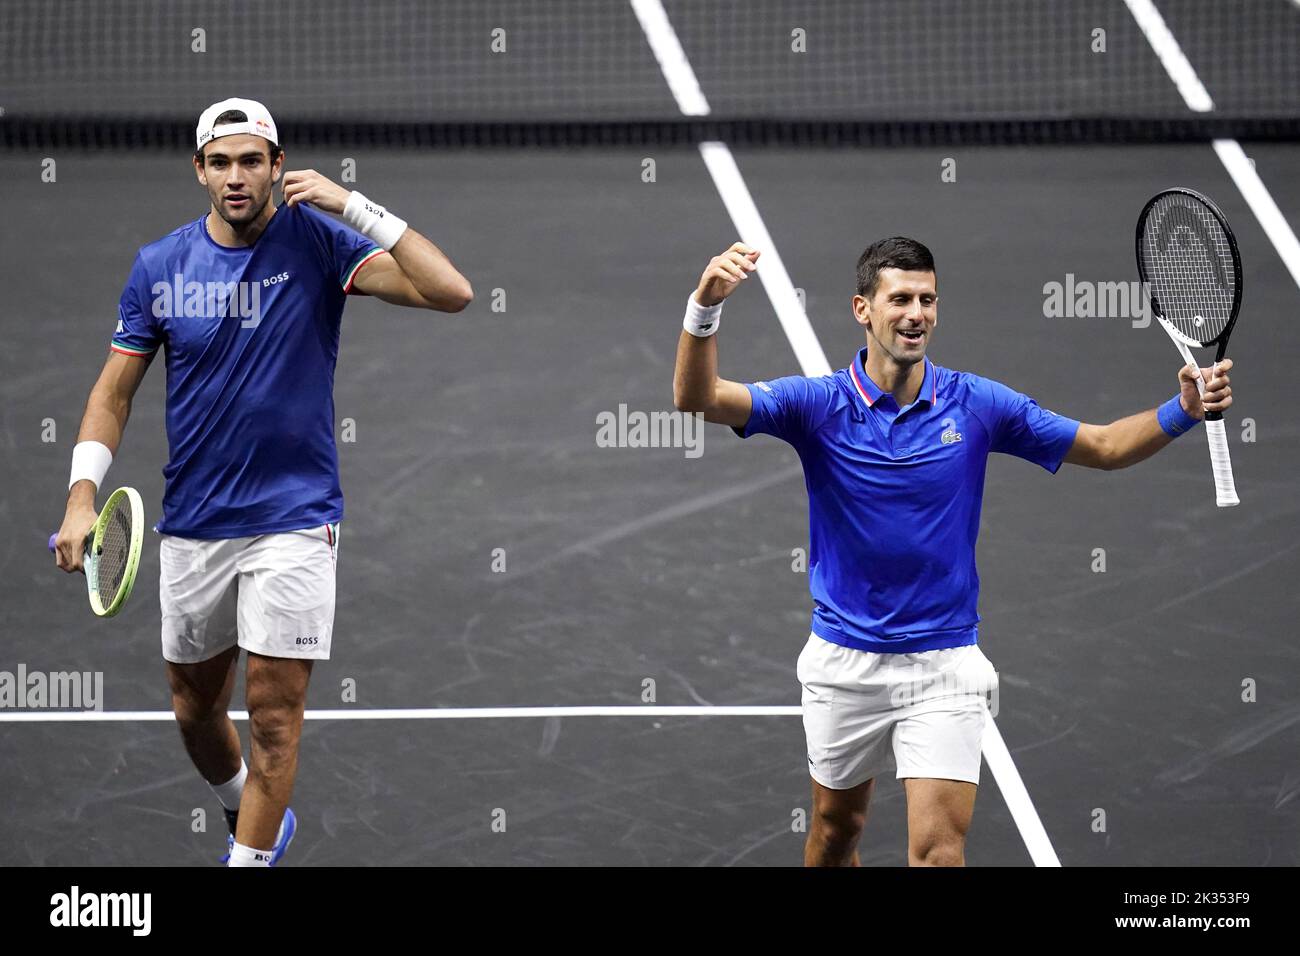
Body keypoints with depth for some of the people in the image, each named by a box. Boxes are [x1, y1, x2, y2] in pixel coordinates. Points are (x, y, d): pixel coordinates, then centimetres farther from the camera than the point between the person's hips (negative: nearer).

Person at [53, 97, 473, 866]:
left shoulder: (316, 242, -8)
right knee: (195, 708, 16)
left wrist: (353, 206, -25)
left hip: (294, 516, -4)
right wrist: (82, 498, -6)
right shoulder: (159, 267, 1)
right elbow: (115, 390, 7)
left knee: (274, 711, -7)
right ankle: (254, 820, 43)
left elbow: (450, 292, -19)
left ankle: (251, 858, 2)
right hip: (192, 525, 4)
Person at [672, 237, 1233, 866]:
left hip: (943, 668, -1)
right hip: (844, 664, 1)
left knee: (939, 848, -12)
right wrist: (706, 306, -38)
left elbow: (1104, 446, 5)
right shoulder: (819, 404, -7)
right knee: (836, 826, 18)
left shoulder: (976, 405, -4)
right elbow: (697, 398, -19)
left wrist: (1182, 411, -14)